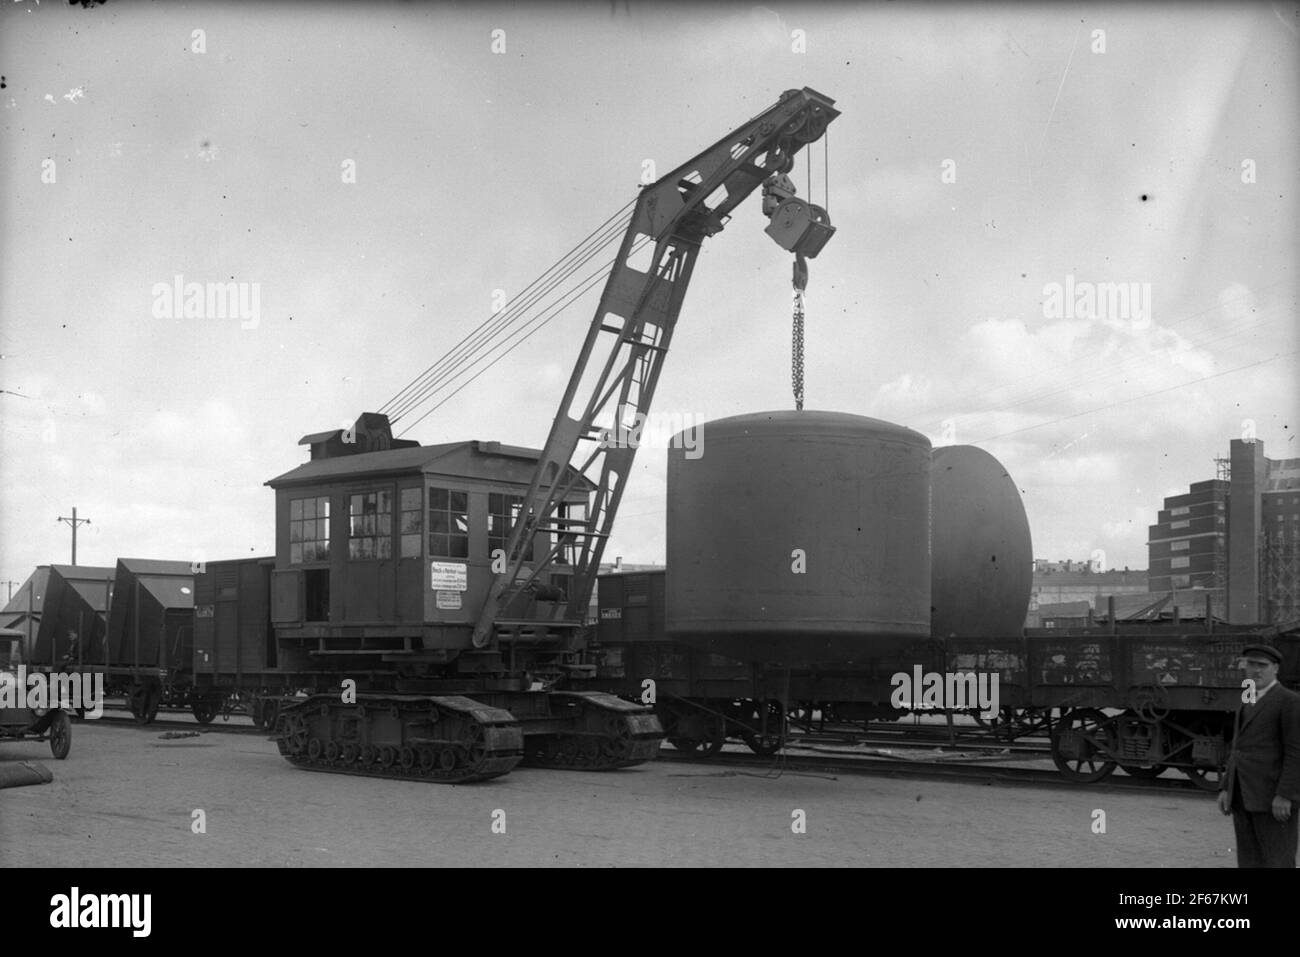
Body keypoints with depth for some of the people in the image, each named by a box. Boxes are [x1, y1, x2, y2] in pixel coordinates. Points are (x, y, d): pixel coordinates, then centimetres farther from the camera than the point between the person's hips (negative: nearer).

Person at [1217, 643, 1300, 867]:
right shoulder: (1249, 703, 18)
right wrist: (1225, 789, 11)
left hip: (1275, 798, -8)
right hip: (1245, 797, 8)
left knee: (1277, 864, -7)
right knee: (1250, 861, 7)